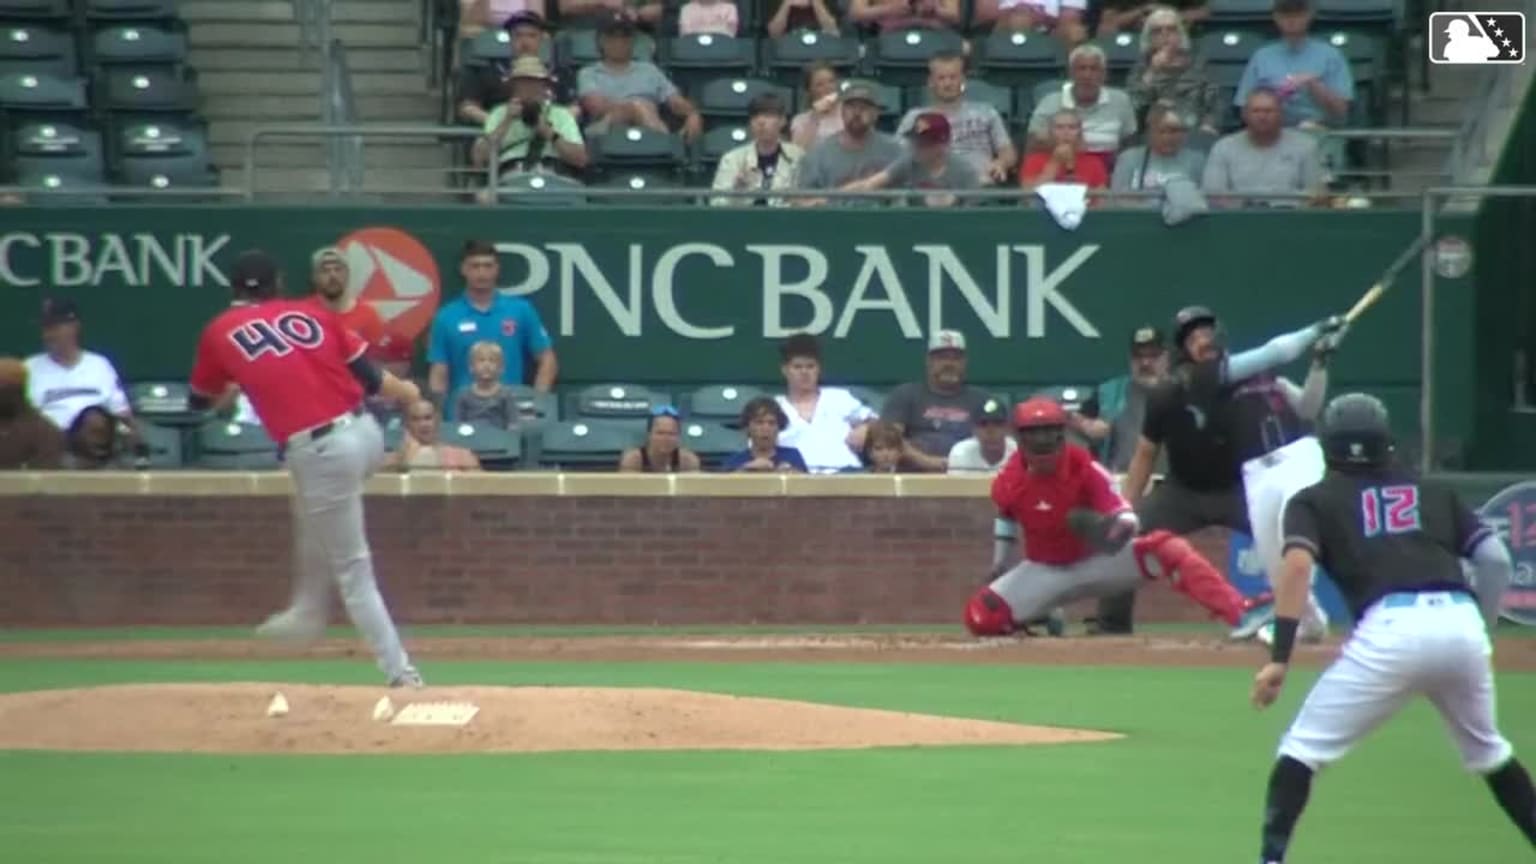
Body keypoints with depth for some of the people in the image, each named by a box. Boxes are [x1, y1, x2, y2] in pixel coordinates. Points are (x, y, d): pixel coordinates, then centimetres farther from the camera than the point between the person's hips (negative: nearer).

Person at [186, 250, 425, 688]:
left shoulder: (220, 333, 7)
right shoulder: (313, 313, 13)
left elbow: (200, 402, 22)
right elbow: (370, 376, 13)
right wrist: (406, 392, 33)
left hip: (319, 453, -5)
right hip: (367, 434, 5)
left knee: (352, 572, 5)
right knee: (310, 508, 35)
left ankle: (401, 672, 4)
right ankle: (309, 610, 33)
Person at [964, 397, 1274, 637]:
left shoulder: (1085, 469, -20)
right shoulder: (1008, 485, -14)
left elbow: (1124, 515, -25)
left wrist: (1120, 528, -48)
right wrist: (999, 563, 12)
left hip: (1097, 559, -2)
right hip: (1045, 572, 2)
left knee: (1167, 548, -29)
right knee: (980, 617, -21)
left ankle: (1240, 612, -39)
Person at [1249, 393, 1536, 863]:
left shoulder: (1315, 501, 18)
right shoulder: (1434, 492, 27)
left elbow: (1297, 564, -2)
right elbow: (1496, 559, 17)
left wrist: (1279, 658, -7)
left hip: (1390, 628, -4)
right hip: (1461, 622, 4)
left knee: (1303, 748, 6)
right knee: (1488, 752, 28)